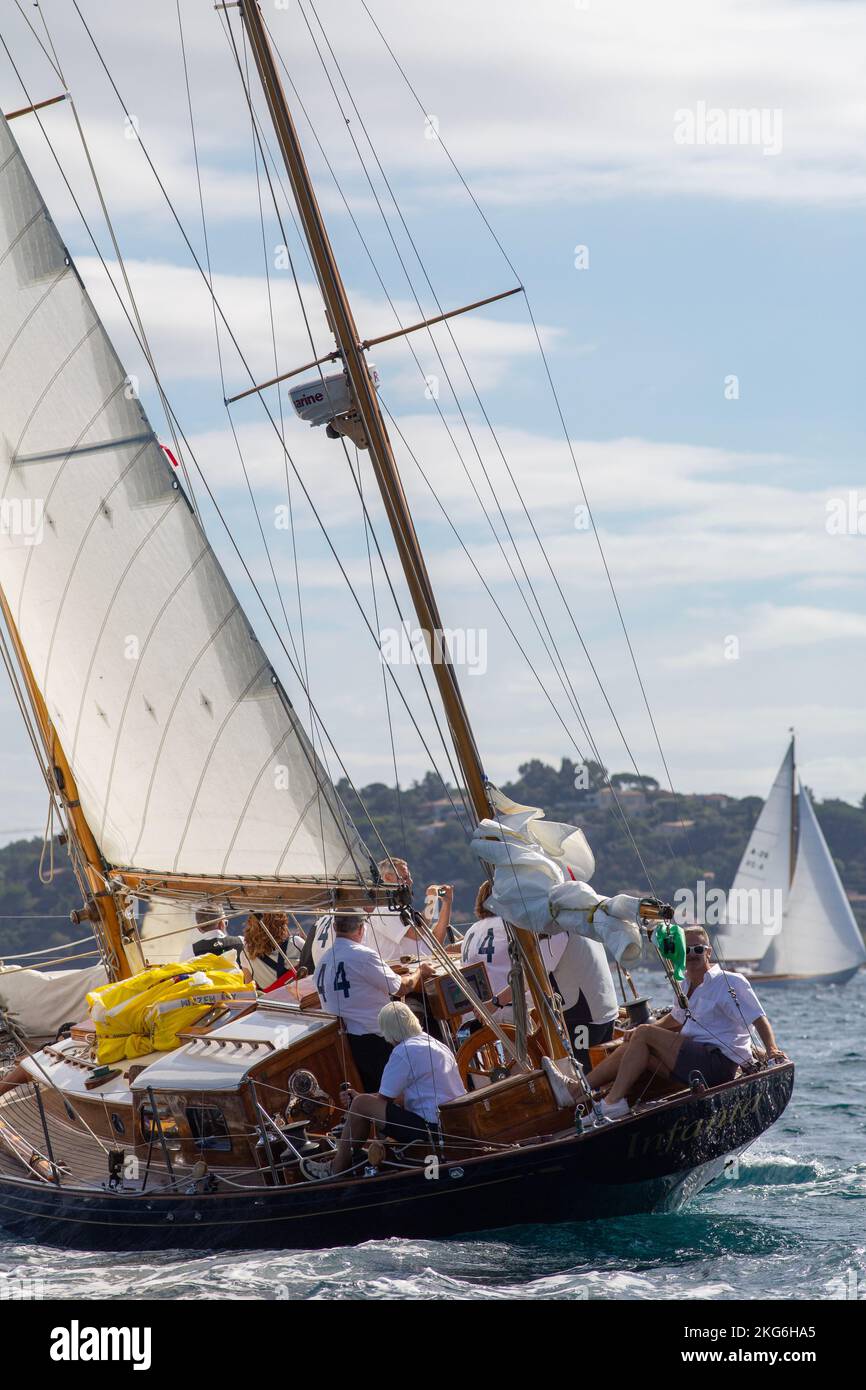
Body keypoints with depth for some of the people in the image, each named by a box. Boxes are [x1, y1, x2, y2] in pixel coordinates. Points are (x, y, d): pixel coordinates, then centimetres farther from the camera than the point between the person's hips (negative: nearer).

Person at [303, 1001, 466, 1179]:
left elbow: (384, 1099, -5)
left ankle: (336, 1171, 8)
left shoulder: (405, 1051, -12)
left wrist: (355, 1099, 15)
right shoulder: (438, 1045, 17)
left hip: (431, 1131, -10)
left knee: (360, 1104, -4)